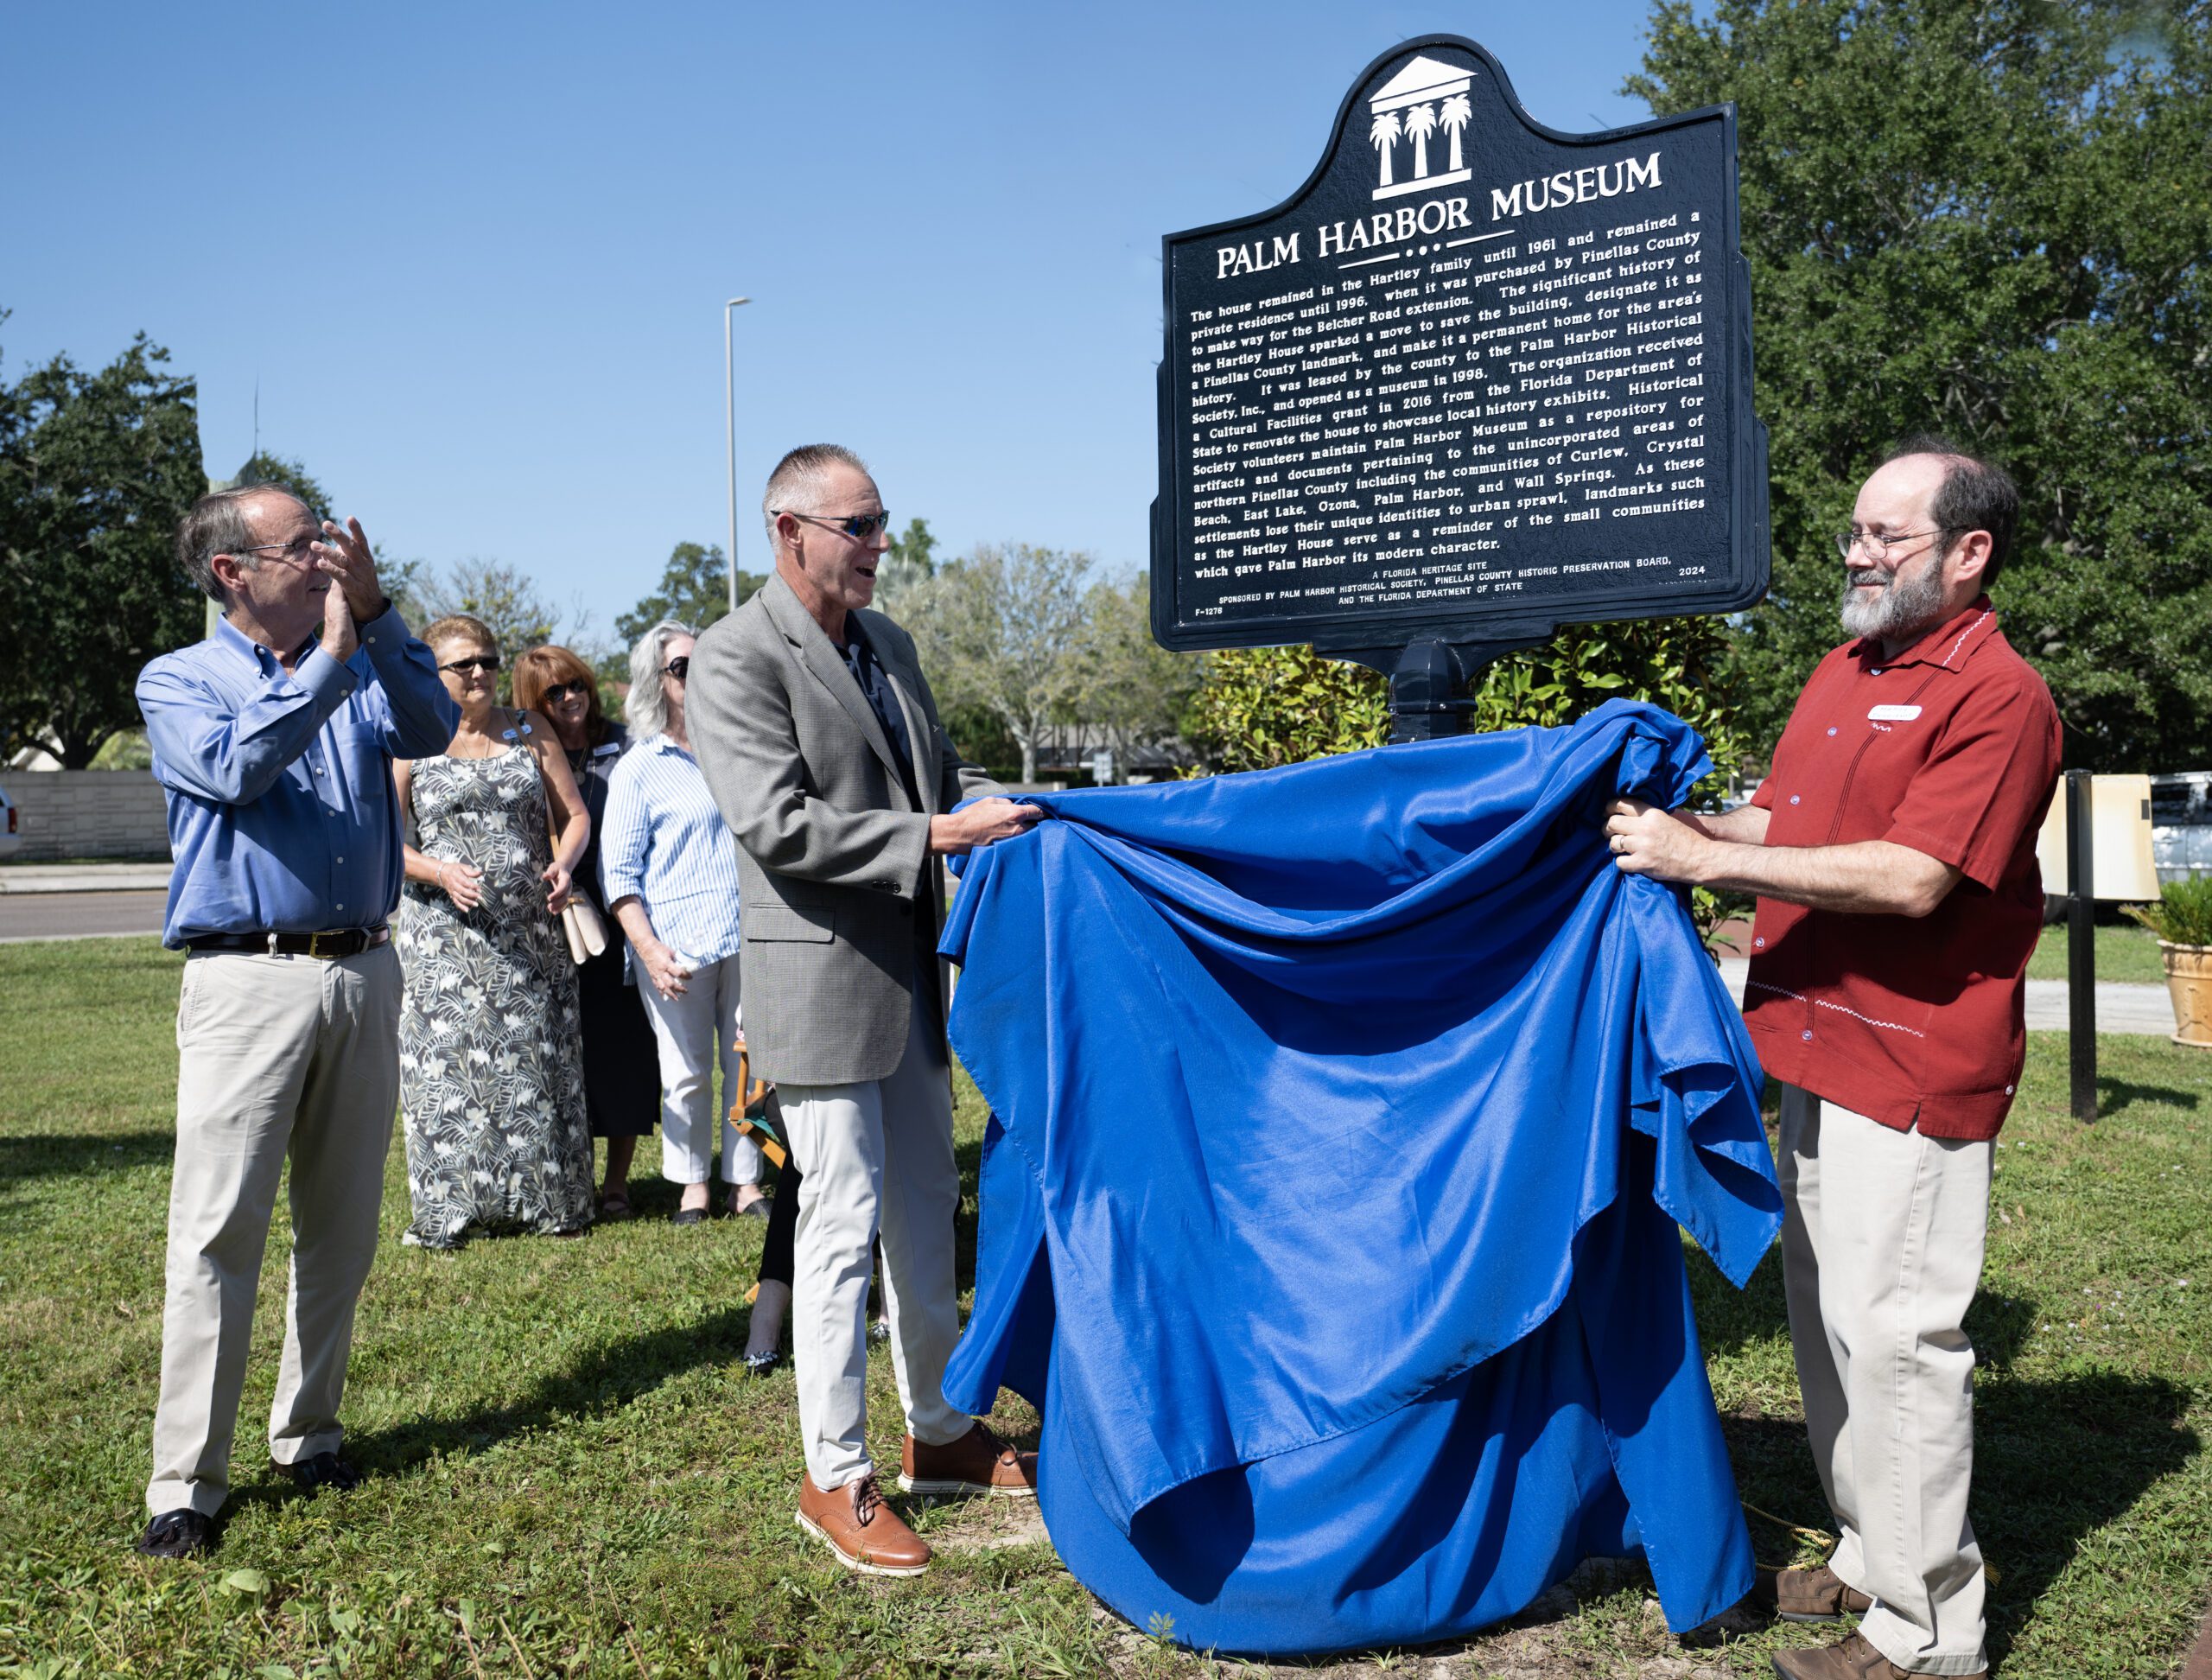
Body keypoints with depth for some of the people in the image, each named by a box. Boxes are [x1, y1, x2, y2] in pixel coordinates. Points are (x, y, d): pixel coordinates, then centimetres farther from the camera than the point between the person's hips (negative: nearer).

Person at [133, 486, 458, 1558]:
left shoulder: (356, 667, 14)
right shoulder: (178, 681, 4)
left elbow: (431, 730, -5)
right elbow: (234, 767, -16)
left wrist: (376, 615, -14)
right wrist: (329, 656, -13)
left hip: (362, 974, 4)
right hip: (247, 978, -4)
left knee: (343, 1227, 9)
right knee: (219, 1231, -7)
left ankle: (307, 1435, 24)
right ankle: (187, 1482, 1)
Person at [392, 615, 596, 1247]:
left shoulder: (530, 731, 10)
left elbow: (575, 814, 11)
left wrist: (563, 864, -9)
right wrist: (441, 872, -16)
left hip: (529, 930, 2)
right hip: (445, 934, -2)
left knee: (535, 1059, 3)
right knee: (447, 1059, -2)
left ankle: (546, 1199, 13)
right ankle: (449, 1209, 7)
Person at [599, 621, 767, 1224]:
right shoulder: (637, 768, 1)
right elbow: (619, 871, -2)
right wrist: (649, 948, -14)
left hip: (749, 937, 3)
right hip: (678, 945, -3)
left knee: (748, 1063, 5)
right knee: (687, 1072, 5)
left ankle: (746, 1181, 16)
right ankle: (691, 1183, 20)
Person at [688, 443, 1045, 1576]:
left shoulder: (885, 644, 12)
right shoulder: (736, 660, -12)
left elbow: (938, 769, 18)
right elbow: (779, 825, -21)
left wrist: (1008, 806, -2)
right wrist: (935, 835, -23)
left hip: (908, 981, 8)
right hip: (822, 984, -8)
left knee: (926, 1209, 16)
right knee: (842, 1224, -1)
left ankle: (940, 1433, 32)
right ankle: (836, 1478, 14)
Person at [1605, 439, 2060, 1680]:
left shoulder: (2000, 696, -14)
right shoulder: (1843, 672, 14)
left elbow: (1912, 878, -24)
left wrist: (1708, 862, -22)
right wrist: (1688, 825, 3)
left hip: (1913, 1073, -9)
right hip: (1817, 1055, 9)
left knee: (1897, 1338, -3)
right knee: (1828, 1324, 18)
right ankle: (1873, 1561, 34)